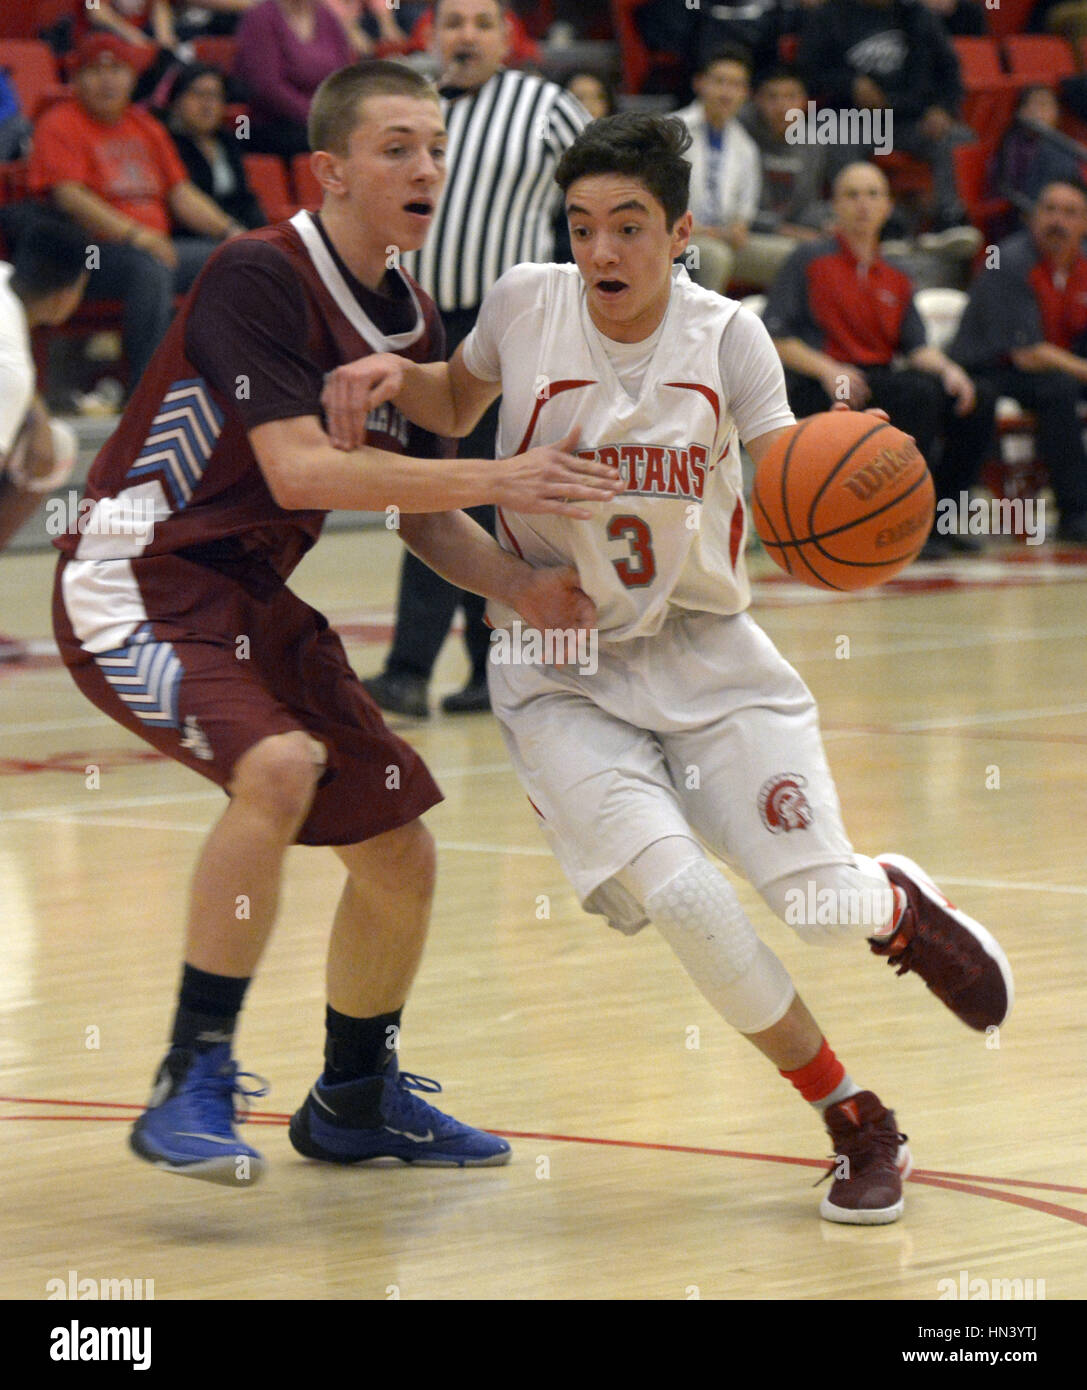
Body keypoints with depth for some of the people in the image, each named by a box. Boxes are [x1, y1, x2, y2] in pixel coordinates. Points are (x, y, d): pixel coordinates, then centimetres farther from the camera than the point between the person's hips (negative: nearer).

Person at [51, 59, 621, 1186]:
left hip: (252, 601, 9)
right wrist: (497, 480, -32)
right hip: (135, 585, -9)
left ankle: (355, 1101, 34)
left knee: (399, 850, 10)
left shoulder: (414, 324, 7)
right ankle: (191, 1084, -24)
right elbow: (299, 469, -29)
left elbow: (419, 515, 13)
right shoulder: (259, 276, -19)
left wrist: (519, 585, -6)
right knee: (280, 764, -34)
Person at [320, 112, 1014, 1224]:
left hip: (704, 652, 0)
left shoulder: (725, 337, -8)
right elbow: (458, 405, 14)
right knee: (678, 893, -23)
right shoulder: (525, 306, -7)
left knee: (816, 900, -11)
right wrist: (394, 375, -7)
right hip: (562, 672, 0)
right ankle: (858, 1123, -3)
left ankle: (898, 903, 32)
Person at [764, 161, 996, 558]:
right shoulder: (809, 261, 5)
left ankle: (941, 517, -6)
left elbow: (916, 346, 12)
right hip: (817, 390, -6)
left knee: (978, 399, -13)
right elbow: (774, 338, -2)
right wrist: (827, 369, -18)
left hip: (881, 381, 6)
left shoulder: (895, 280, 21)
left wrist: (948, 369, -11)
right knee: (918, 391, -32)